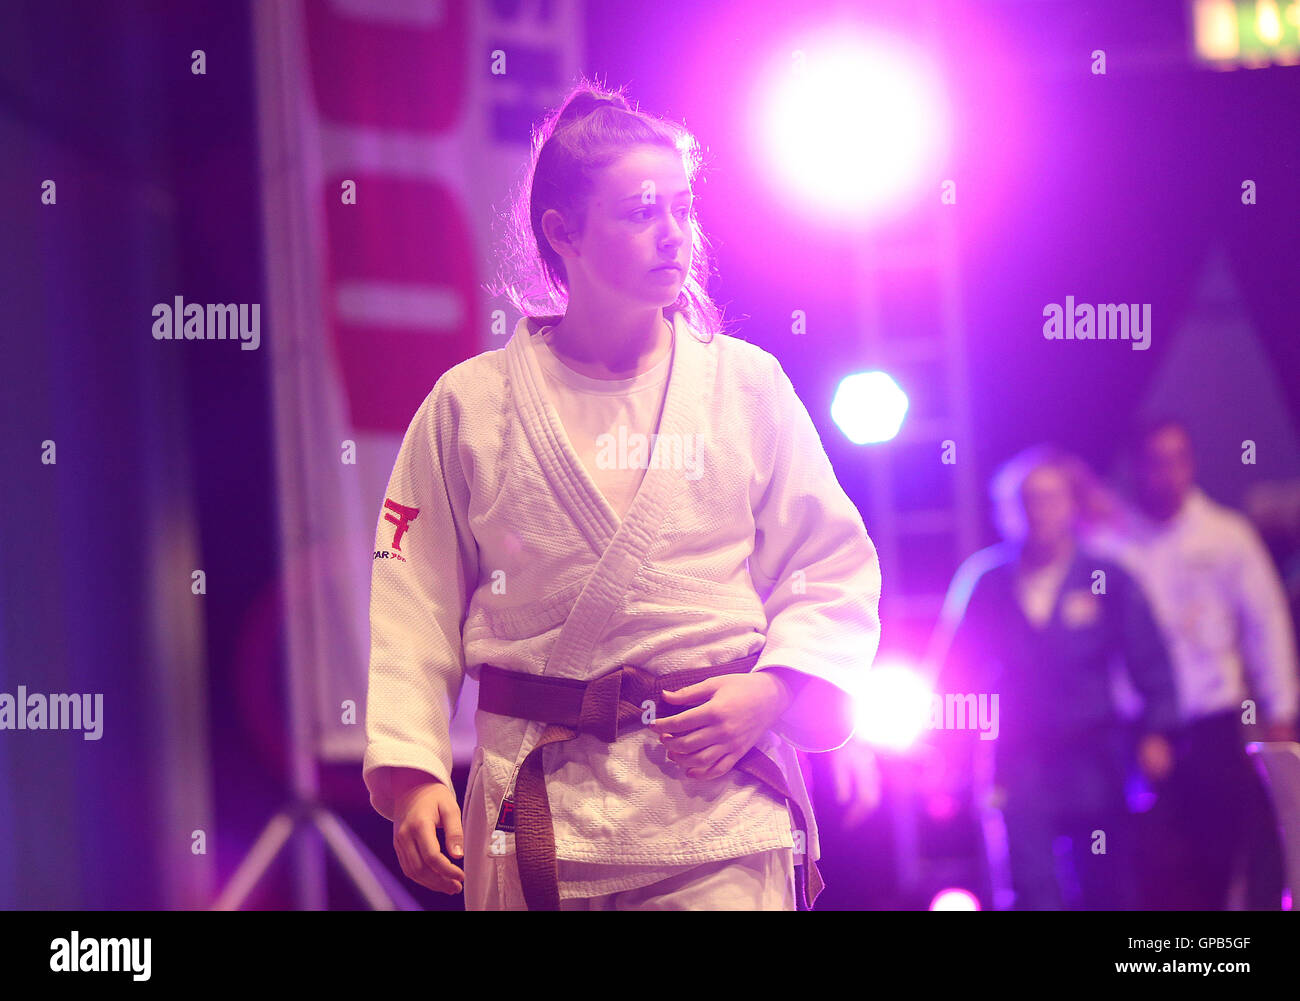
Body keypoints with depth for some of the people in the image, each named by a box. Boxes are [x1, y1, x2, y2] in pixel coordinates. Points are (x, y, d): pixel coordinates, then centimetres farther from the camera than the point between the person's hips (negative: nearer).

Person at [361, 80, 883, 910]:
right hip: (536, 804, 0)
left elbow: (834, 571, 9)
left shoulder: (746, 385, 6)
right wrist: (410, 771, -3)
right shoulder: (470, 405, 5)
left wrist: (773, 691, -7)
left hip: (719, 798, 0)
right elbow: (417, 603, 6)